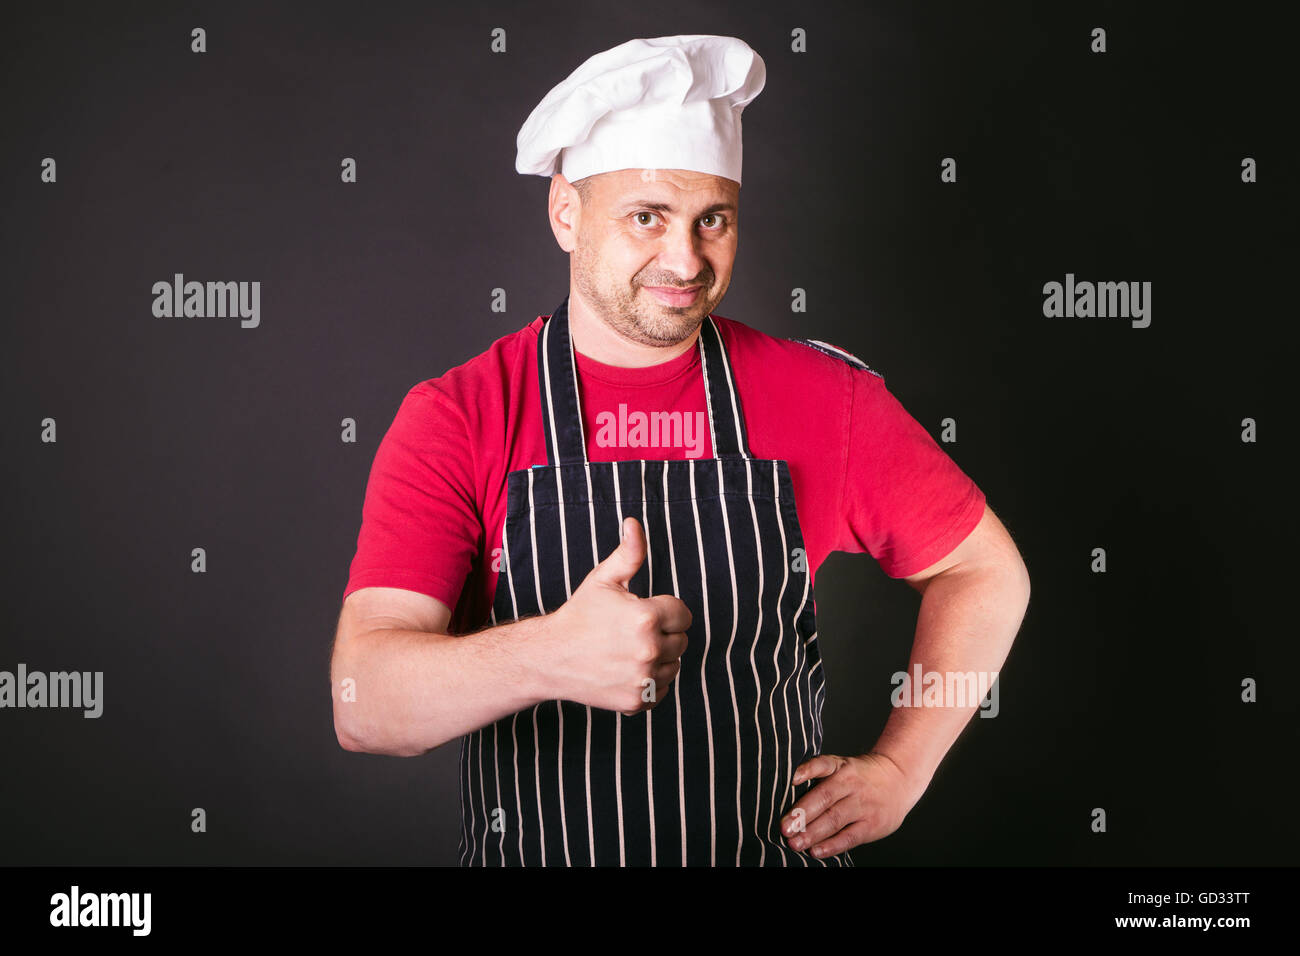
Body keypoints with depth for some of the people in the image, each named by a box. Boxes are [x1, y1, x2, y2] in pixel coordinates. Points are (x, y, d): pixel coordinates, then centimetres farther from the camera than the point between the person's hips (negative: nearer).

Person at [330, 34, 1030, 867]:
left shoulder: (826, 399, -8)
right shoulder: (453, 421, -13)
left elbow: (986, 569, 5)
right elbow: (363, 704, -23)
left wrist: (897, 770, -3)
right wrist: (546, 657, -41)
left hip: (774, 846, 1)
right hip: (531, 850, -1)